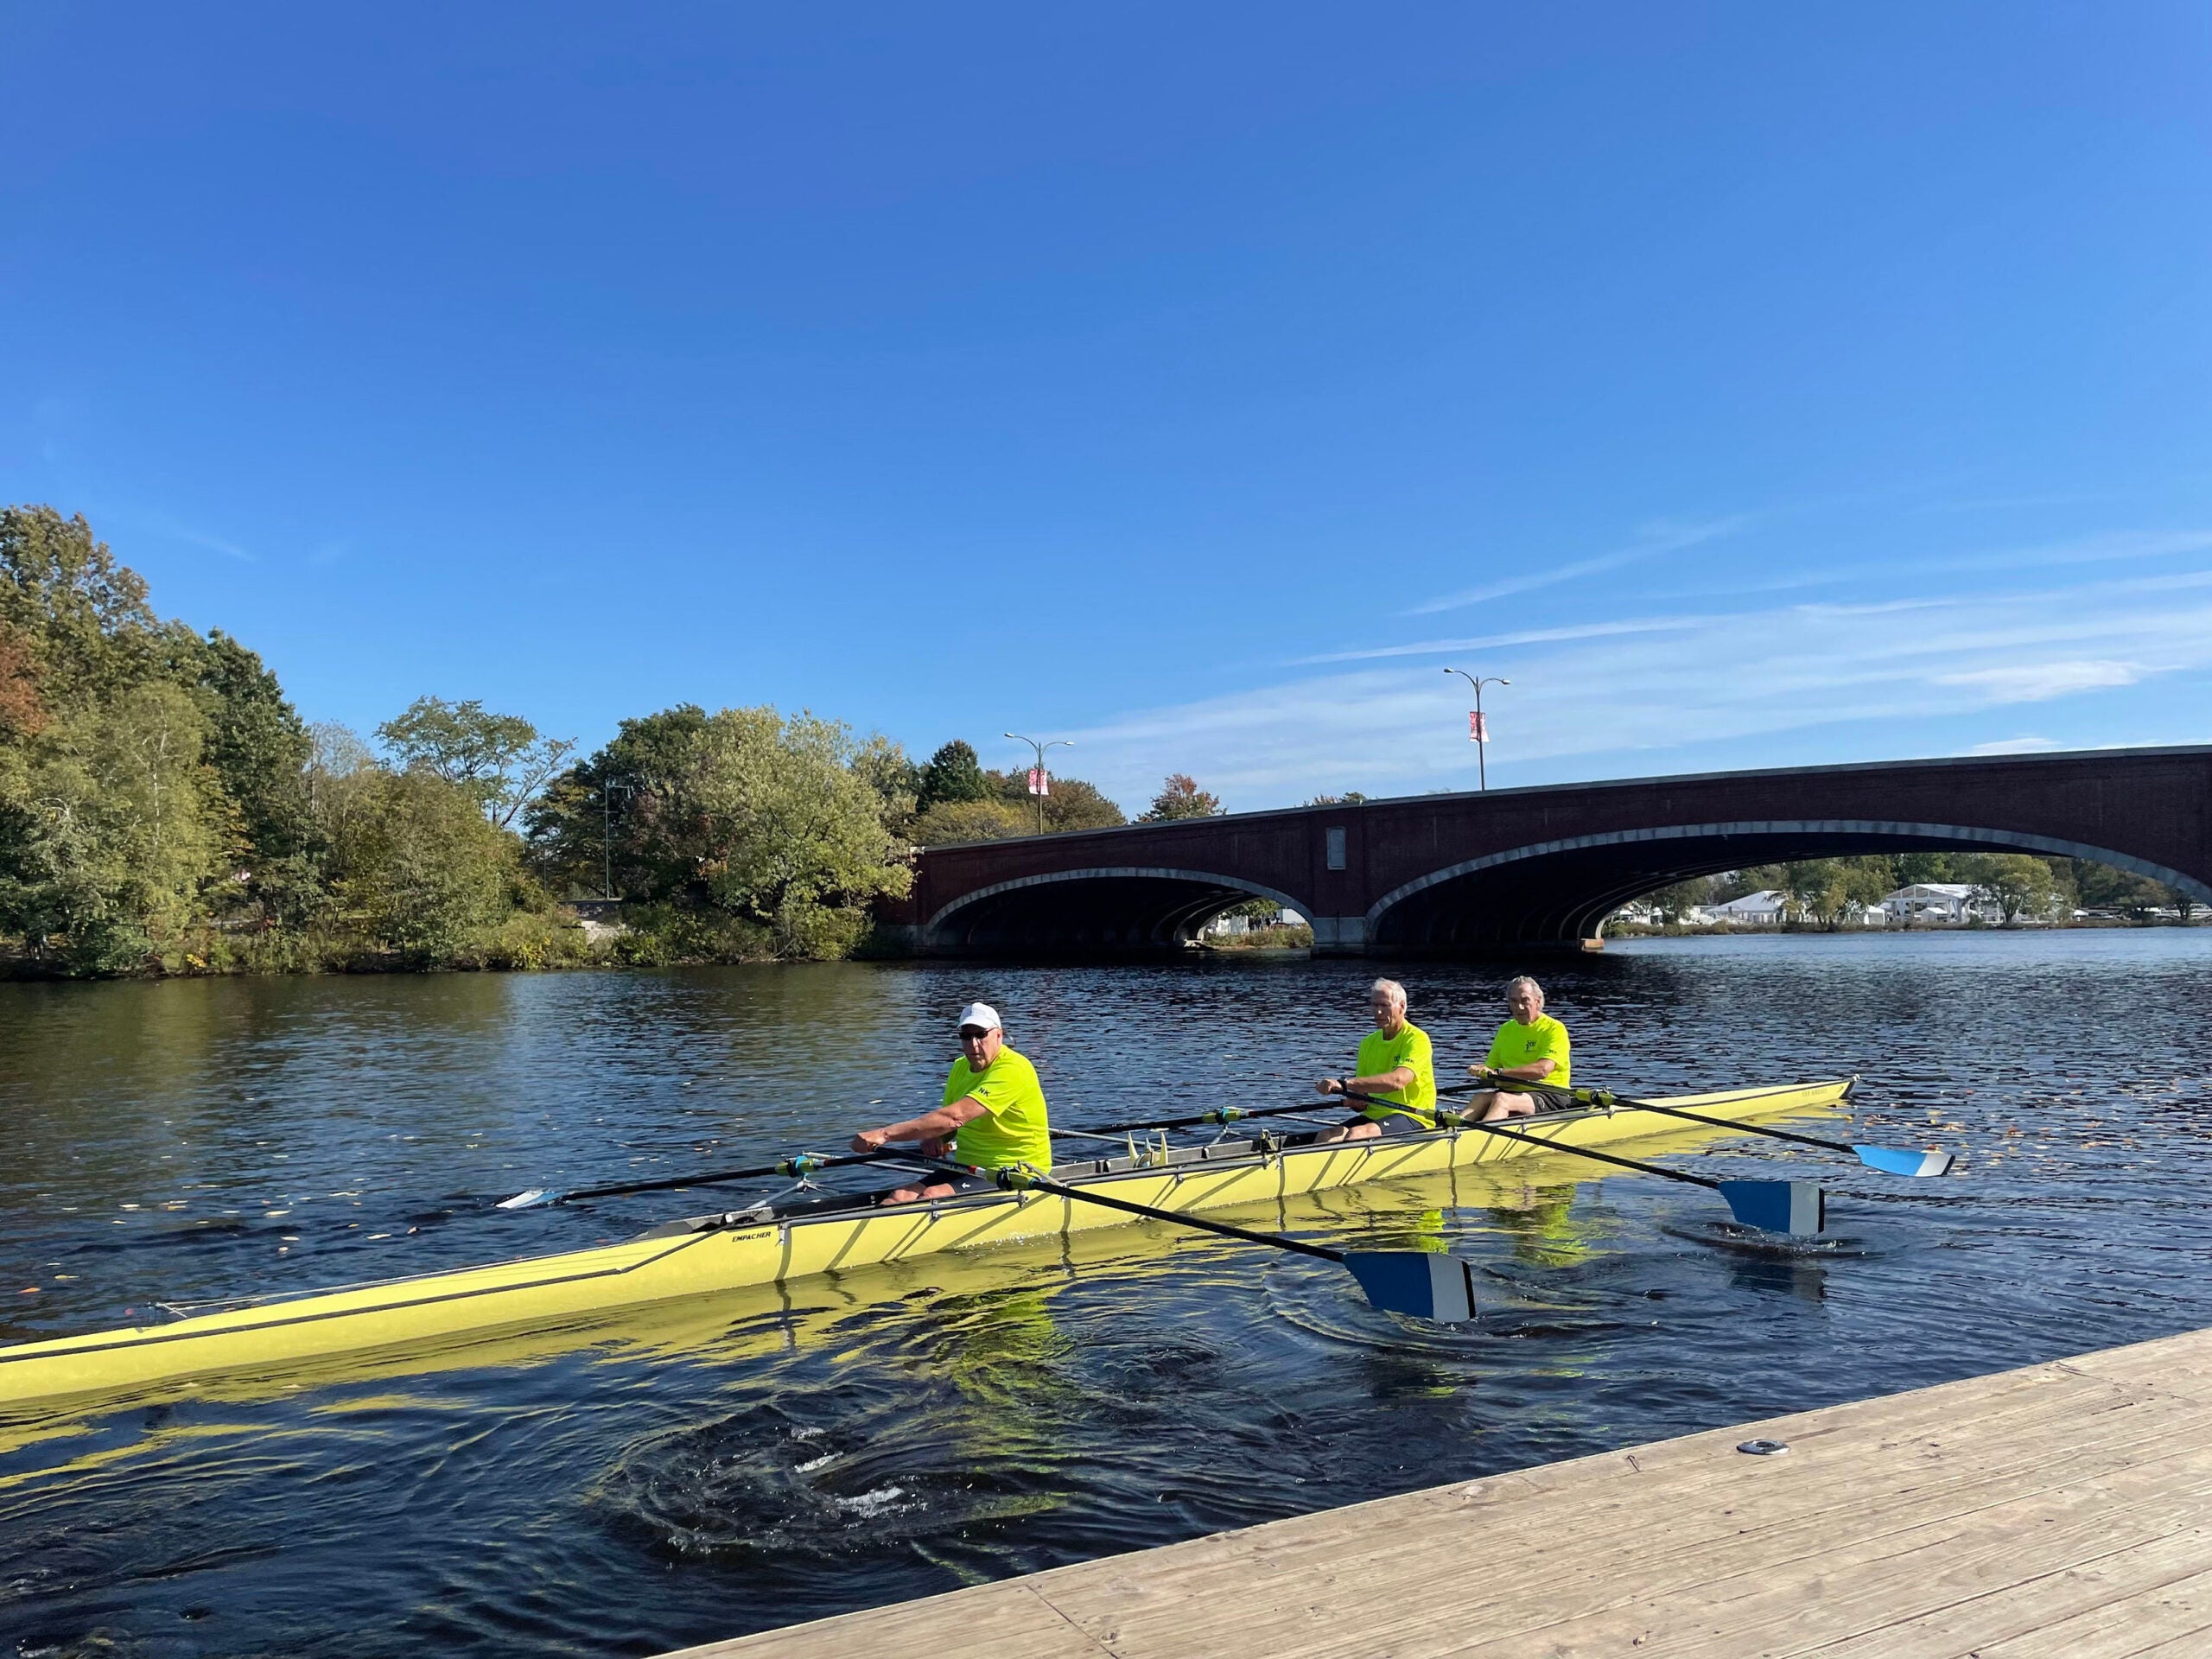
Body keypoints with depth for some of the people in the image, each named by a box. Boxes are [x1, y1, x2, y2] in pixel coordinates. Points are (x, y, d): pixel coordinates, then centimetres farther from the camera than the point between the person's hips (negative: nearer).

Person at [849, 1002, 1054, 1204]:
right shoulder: (960, 1068, 11)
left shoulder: (1012, 1069, -18)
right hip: (967, 1168, 7)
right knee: (900, 1197, -16)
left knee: (932, 1196, -30)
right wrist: (933, 1139, -8)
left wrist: (885, 1134, -31)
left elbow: (954, 1117, -28)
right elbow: (949, 1126, 19)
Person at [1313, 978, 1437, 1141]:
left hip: (1412, 1118, -6)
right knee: (1325, 1136, -22)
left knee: (1356, 1134, -34)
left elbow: (1398, 1080, -26)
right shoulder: (1368, 1043, 15)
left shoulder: (1417, 1039, -7)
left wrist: (1344, 1083, -33)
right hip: (1374, 1115, 6)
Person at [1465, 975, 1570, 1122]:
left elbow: (1542, 1070, -19)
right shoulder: (1506, 1029, 19)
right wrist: (1483, 1073, -10)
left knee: (1501, 1099, -34)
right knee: (1481, 1096, -27)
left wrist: (1497, 1072, -25)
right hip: (1511, 1092, 5)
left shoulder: (1554, 1029, -3)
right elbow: (1490, 1068, 16)